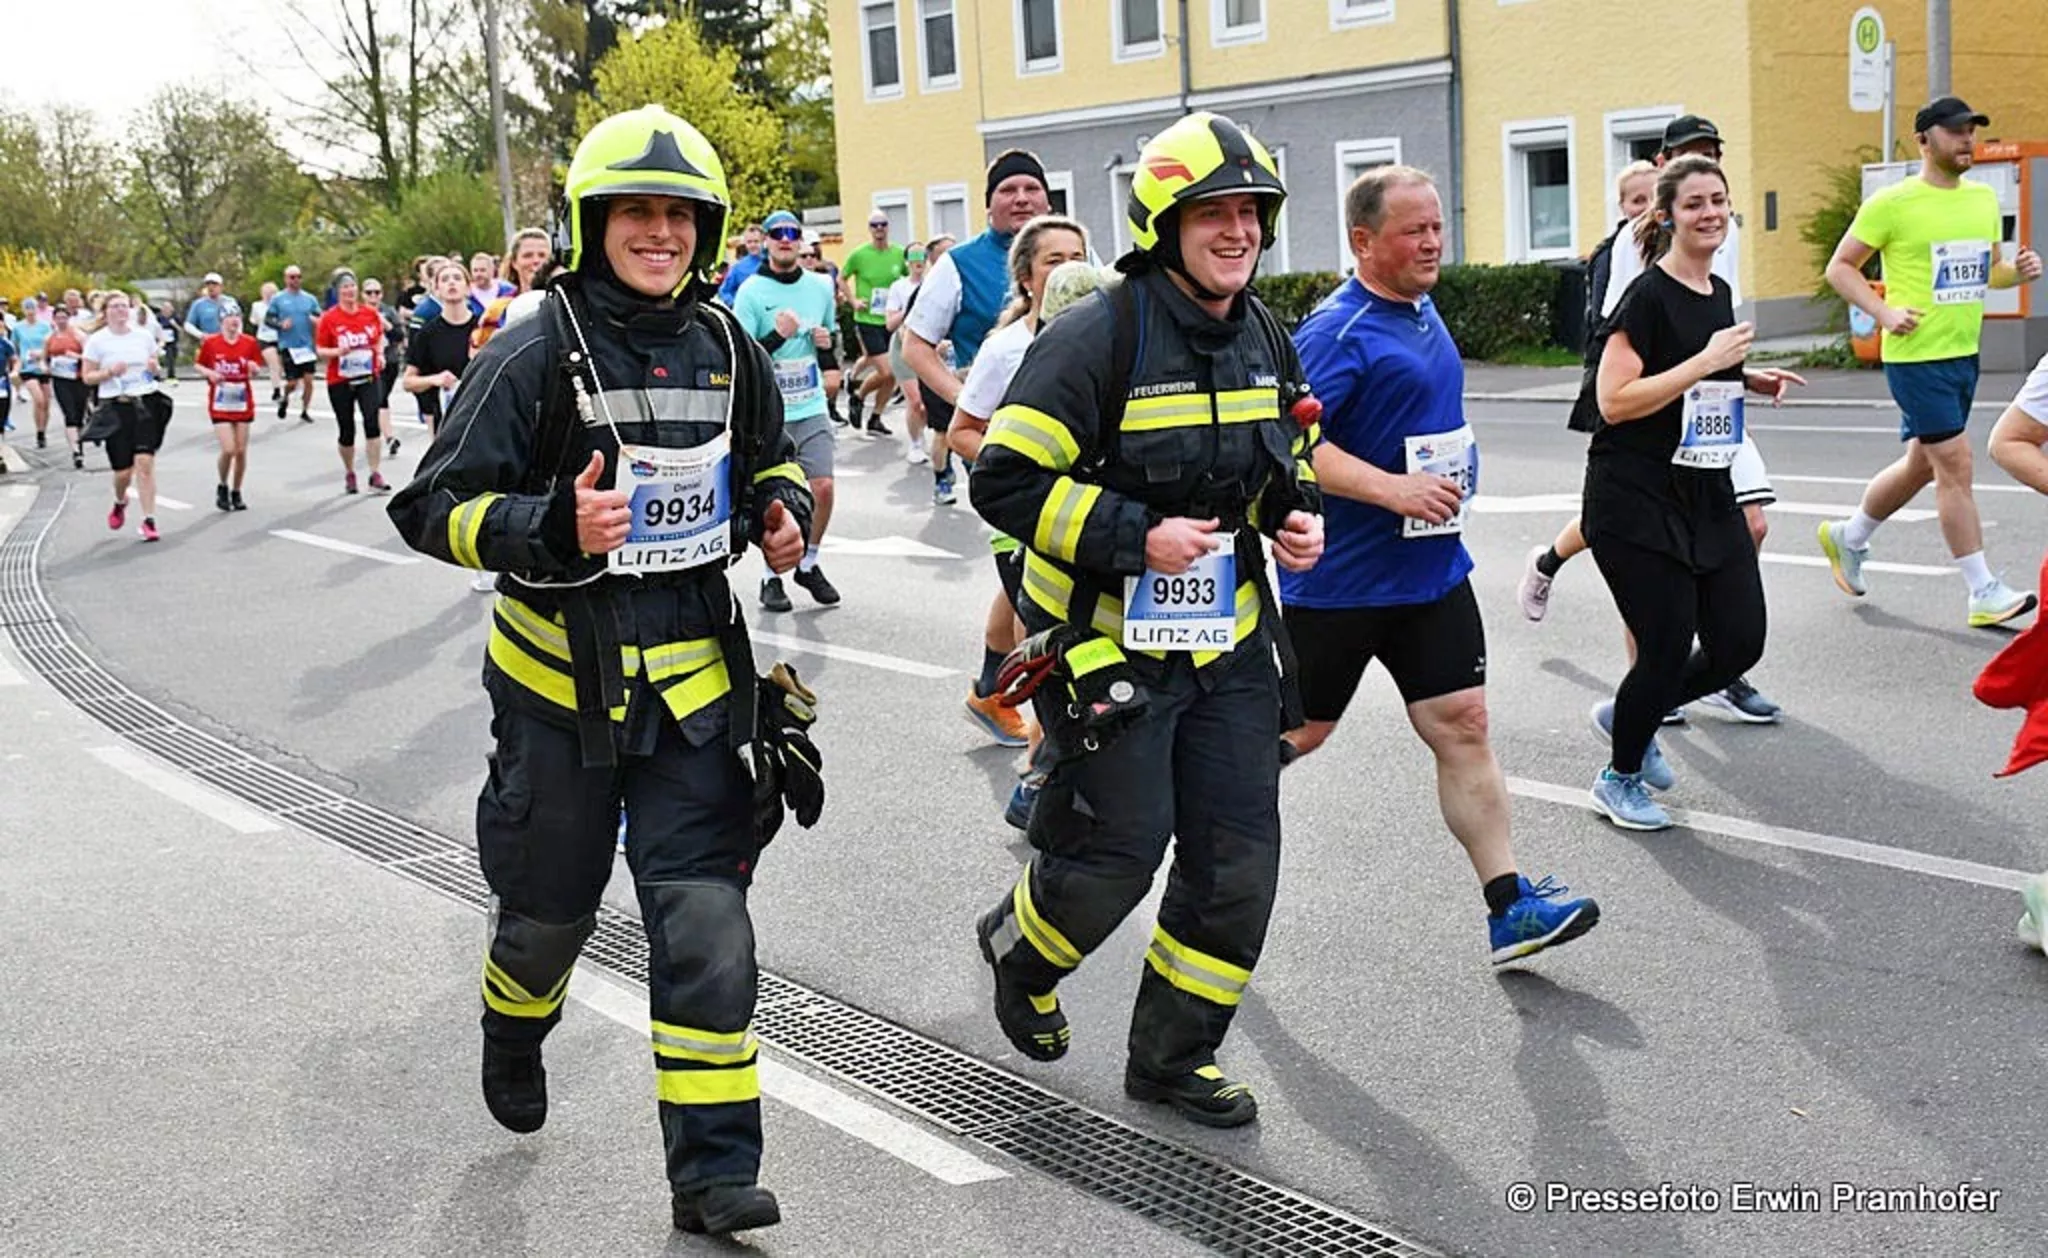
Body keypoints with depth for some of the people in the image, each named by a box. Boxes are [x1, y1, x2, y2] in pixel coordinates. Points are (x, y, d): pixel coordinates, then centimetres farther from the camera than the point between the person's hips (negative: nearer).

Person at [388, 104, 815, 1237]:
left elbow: (769, 457, 21)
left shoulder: (725, 348, 3)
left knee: (705, 916, -5)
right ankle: (514, 1029, 51)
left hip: (693, 674, 3)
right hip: (562, 680, -2)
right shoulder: (534, 357, -12)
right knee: (551, 901, 16)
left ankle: (714, 1167, 2)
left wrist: (783, 510, -1)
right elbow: (436, 509, -13)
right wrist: (553, 527, -31)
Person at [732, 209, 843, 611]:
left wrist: (827, 343, 2)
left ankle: (808, 564, 18)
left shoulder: (820, 286, 8)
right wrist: (777, 335, -23)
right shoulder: (751, 291, -6)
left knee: (823, 487, -4)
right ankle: (772, 577, 17)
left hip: (812, 409, 4)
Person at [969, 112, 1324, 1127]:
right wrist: (1137, 536, -24)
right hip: (1110, 637, -7)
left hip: (1227, 641, 7)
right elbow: (1005, 481, -19)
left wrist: (1300, 517, 3)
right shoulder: (1099, 340, -16)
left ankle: (1172, 1056, 22)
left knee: (1238, 857, 4)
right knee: (1121, 845, -1)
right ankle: (1019, 947, 33)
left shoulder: (1265, 341, 8)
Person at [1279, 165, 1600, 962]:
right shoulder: (1336, 333, -18)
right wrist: (1392, 489, -31)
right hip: (1339, 579, -7)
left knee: (1463, 726, 2)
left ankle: (1509, 907, 4)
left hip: (1432, 570, 7)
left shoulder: (1424, 314, 10)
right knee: (1298, 732, 7)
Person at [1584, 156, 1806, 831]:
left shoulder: (1720, 293, 12)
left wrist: (1749, 380, 9)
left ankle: (1629, 714, 30)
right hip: (1636, 502, -8)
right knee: (1668, 649, -5)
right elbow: (1614, 400, -20)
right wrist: (1708, 361, -20)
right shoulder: (1649, 295, -13)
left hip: (1705, 497, 8)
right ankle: (1620, 778, 20)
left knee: (1740, 643, 4)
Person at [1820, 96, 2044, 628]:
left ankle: (1848, 537, 39)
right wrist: (1885, 312, -18)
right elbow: (1840, 267, -5)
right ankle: (1985, 594, -4)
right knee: (1955, 465, -9)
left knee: (1921, 464, 17)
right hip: (1916, 356, -8)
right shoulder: (1892, 203, -10)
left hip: (1965, 354, 8)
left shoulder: (1983, 198, 11)